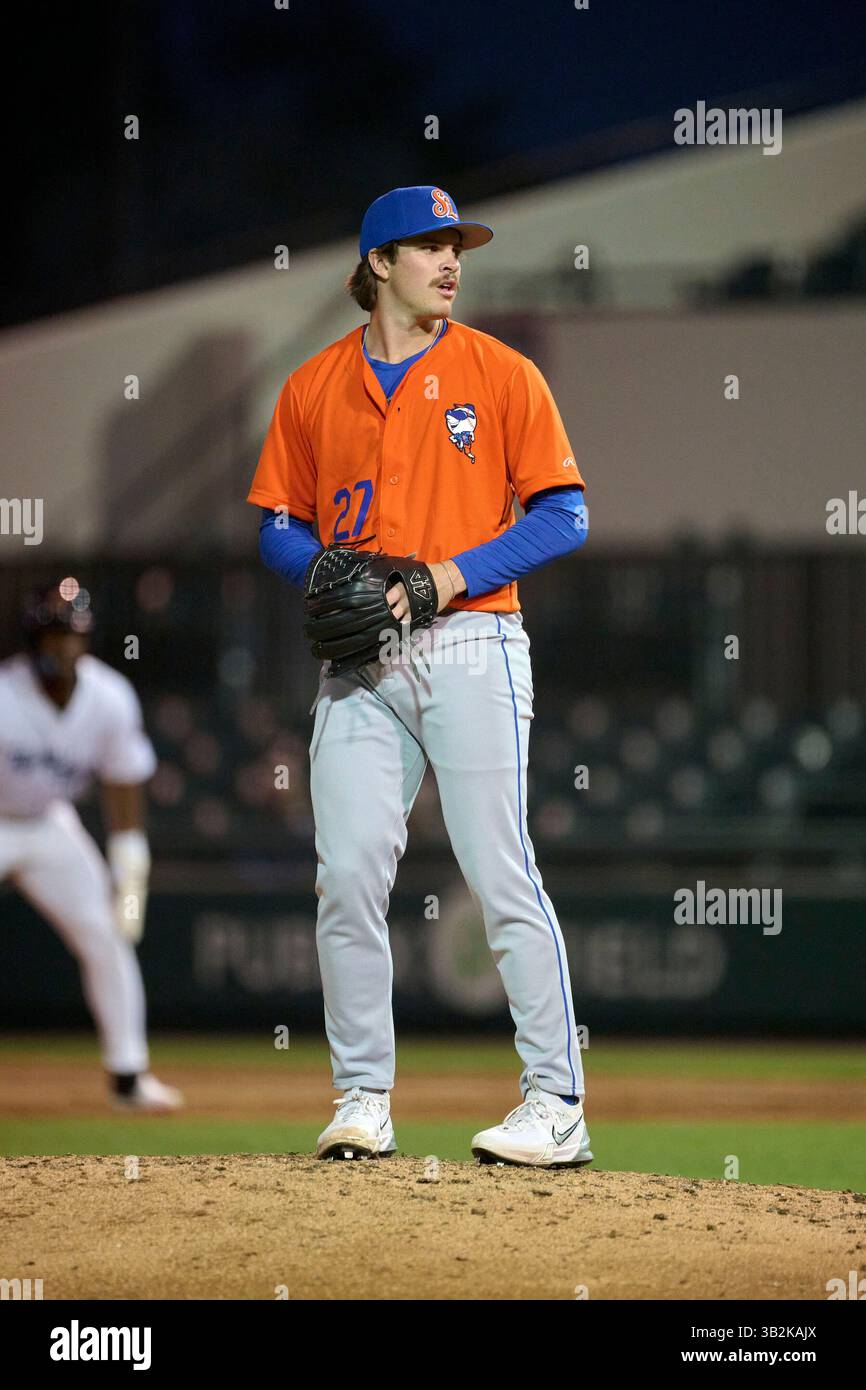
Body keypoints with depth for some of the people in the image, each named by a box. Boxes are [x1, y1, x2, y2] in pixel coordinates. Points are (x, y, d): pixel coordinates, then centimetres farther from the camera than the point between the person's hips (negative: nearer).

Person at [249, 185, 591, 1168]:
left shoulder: (500, 375, 4)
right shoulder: (314, 387, 12)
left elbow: (562, 516, 0)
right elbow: (278, 525, 17)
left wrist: (451, 575, -12)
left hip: (471, 647, -3)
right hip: (359, 661, 3)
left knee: (501, 873, -9)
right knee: (348, 875, -3)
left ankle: (557, 1104, -7)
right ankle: (362, 1100, 7)